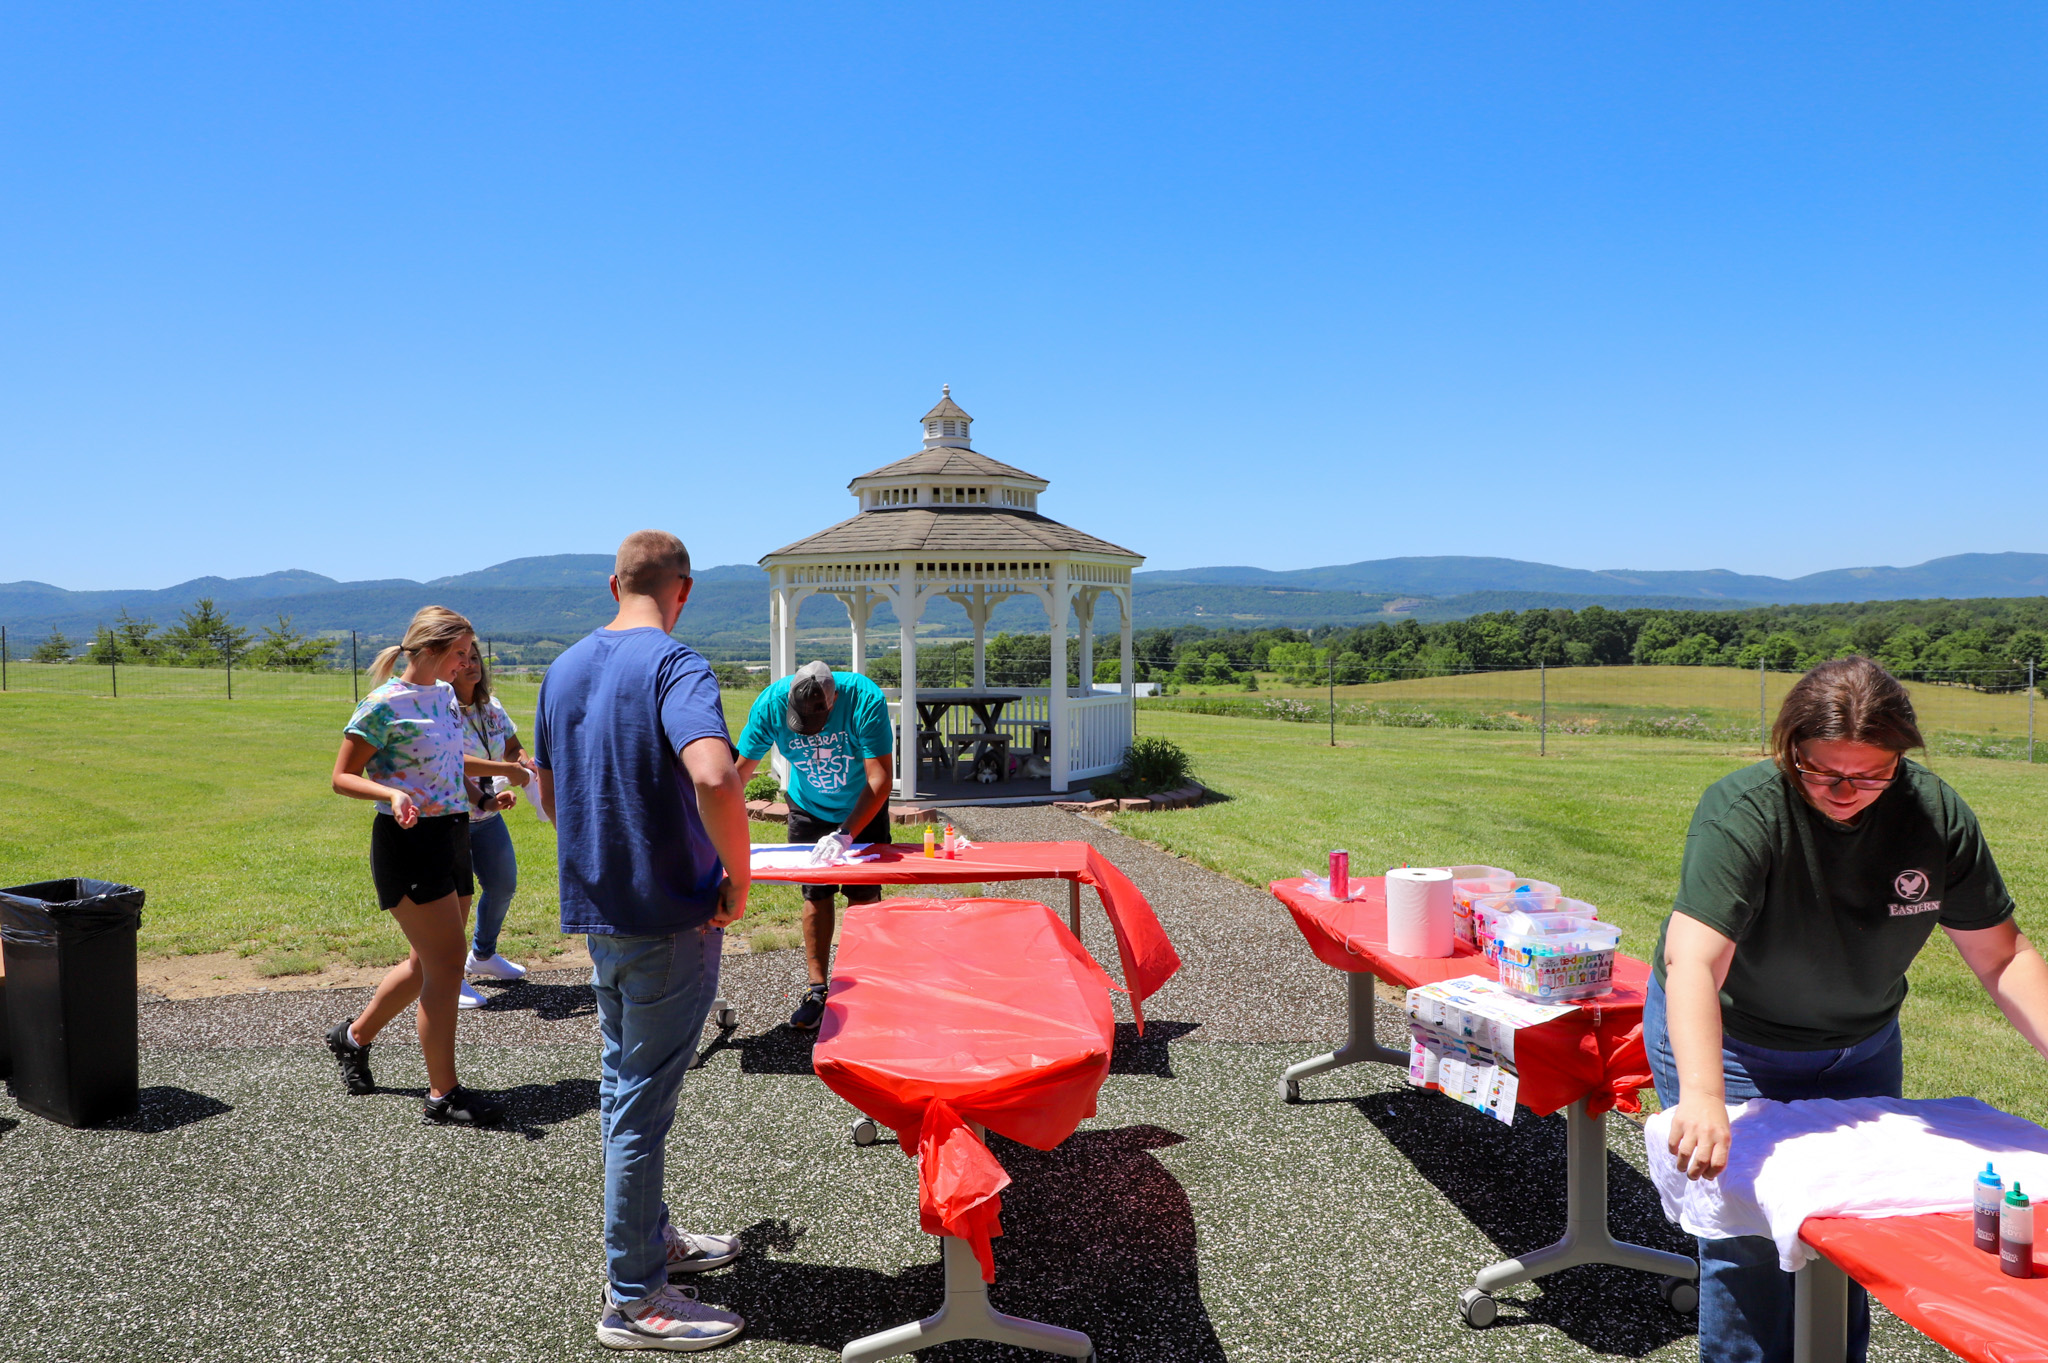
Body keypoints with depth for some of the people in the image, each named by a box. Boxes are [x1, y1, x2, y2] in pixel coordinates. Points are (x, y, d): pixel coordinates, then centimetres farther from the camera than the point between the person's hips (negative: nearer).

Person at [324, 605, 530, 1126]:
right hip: (409, 842, -9)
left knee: (430, 963, 16)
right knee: (446, 964, -8)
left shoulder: (444, 694, 11)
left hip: (452, 836, 9)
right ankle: (443, 1094, 2)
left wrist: (506, 769, 24)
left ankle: (354, 1036, 39)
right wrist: (392, 793, -28)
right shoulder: (384, 704, -13)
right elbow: (342, 777, -11)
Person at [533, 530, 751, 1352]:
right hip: (668, 916, -8)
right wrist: (737, 879, -22)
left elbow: (550, 797, 17)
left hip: (594, 912, 8)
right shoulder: (675, 667, -18)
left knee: (624, 1084, 20)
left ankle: (651, 1238, 37)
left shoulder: (564, 669, 8)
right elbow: (715, 777, -35)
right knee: (643, 1103, 1)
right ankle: (633, 1299, 13)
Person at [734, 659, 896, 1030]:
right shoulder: (771, 703, -26)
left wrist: (845, 834, -39)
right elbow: (741, 769, -18)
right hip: (808, 808, 2)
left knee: (864, 895, -1)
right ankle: (818, 989, 11)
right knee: (815, 894, 1)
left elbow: (880, 777, -32)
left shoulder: (865, 699, -34)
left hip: (864, 808, -2)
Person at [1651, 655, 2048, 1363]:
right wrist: (1702, 1096, -54)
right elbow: (1692, 960, -41)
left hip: (1860, 1047, 5)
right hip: (1729, 1043, -5)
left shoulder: (1936, 813, -15)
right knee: (1747, 1242, -8)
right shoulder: (1741, 812, -30)